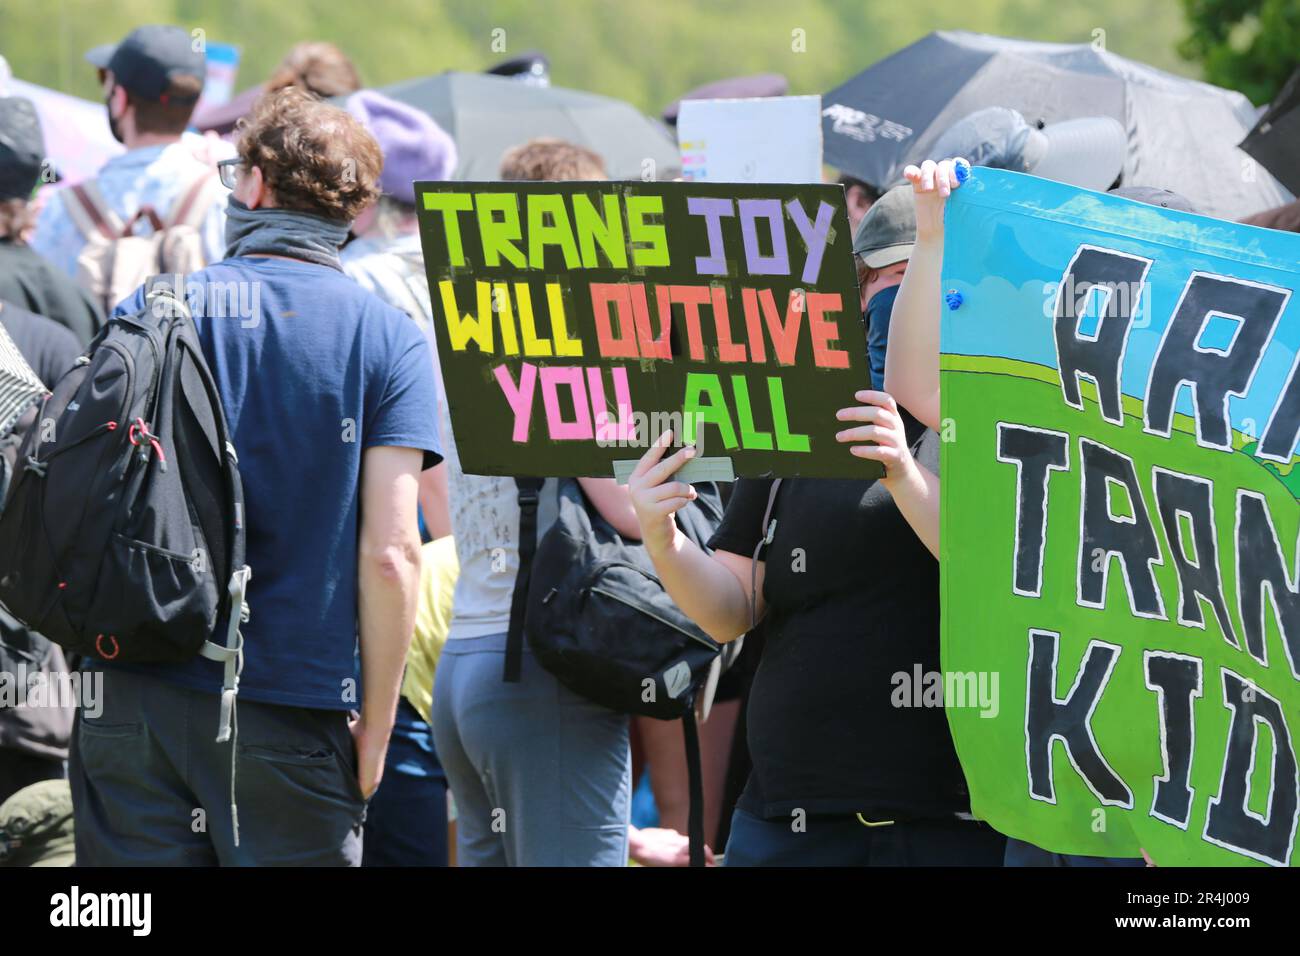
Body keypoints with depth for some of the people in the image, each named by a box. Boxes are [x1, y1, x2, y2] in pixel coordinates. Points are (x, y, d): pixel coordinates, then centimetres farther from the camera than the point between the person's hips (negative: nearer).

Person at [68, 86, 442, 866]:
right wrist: (377, 721, -2)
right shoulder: (388, 340, -1)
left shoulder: (150, 309, 3)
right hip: (292, 712, -2)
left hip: (133, 698, 2)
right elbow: (390, 552, -9)